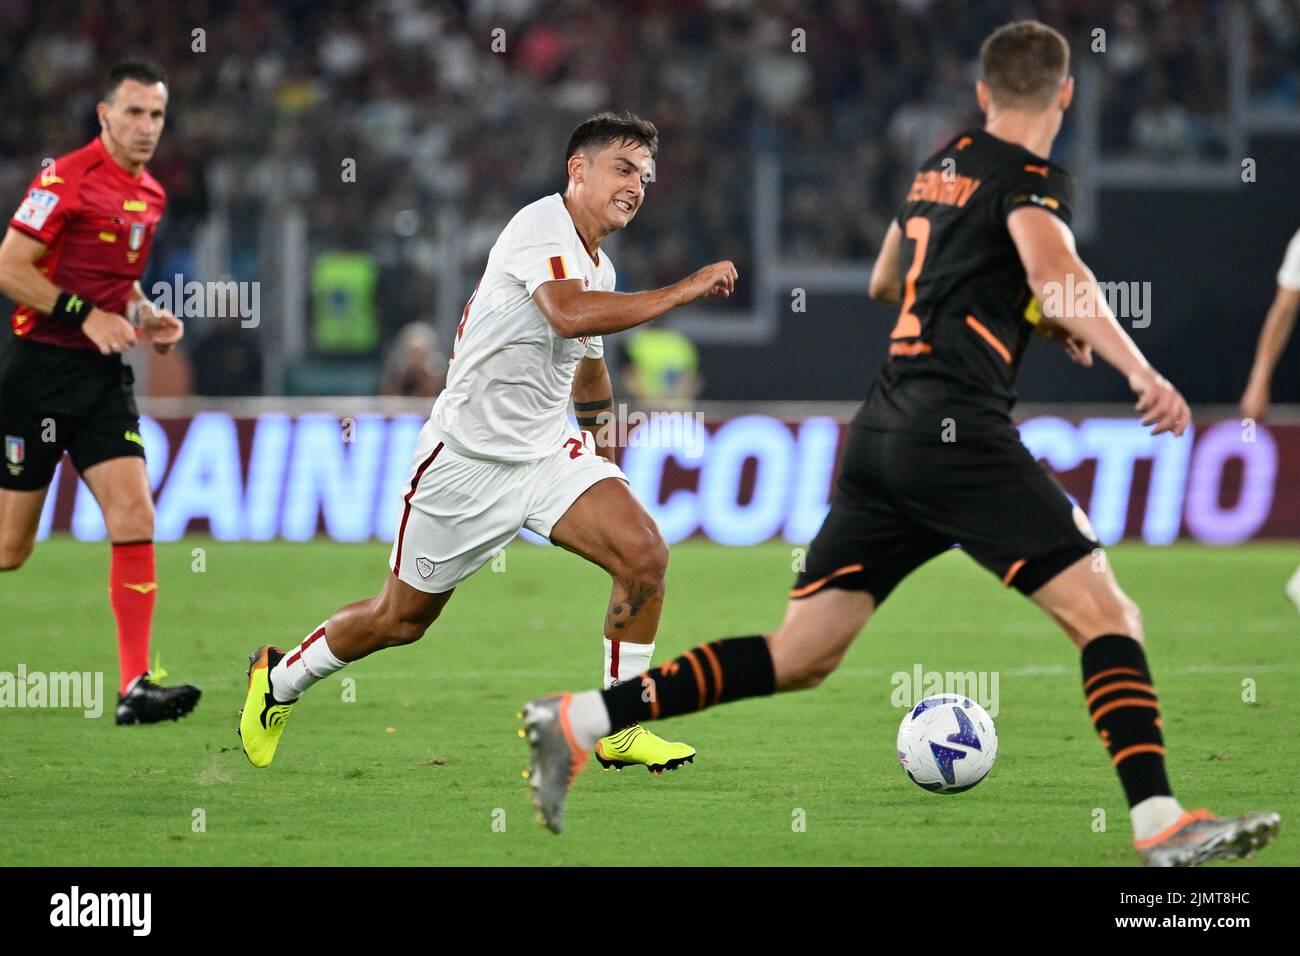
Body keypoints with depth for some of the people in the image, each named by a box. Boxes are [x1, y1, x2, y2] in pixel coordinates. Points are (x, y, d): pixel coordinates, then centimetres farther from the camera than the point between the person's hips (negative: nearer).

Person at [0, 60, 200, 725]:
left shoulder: (150, 195, 12)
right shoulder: (67, 178, -13)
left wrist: (146, 315, 8)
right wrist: (85, 314, -20)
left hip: (104, 376, 6)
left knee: (134, 519, -9)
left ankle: (135, 687, -11)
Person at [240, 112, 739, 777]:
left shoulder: (598, 267, 11)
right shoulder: (542, 229, -17)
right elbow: (569, 315, -38)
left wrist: (605, 458, 34)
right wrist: (684, 291, -34)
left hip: (549, 453, 7)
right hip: (468, 458, -7)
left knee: (644, 554, -16)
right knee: (401, 618, 5)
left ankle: (618, 732, -6)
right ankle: (279, 680, 31)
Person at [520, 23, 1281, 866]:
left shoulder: (942, 166, 22)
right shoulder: (1031, 178, -3)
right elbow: (1054, 268, -25)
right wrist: (1140, 371, -34)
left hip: (883, 433, 8)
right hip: (959, 432, -8)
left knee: (800, 656, 8)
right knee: (1108, 616, -8)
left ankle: (577, 723, 1)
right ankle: (1160, 824, -21)